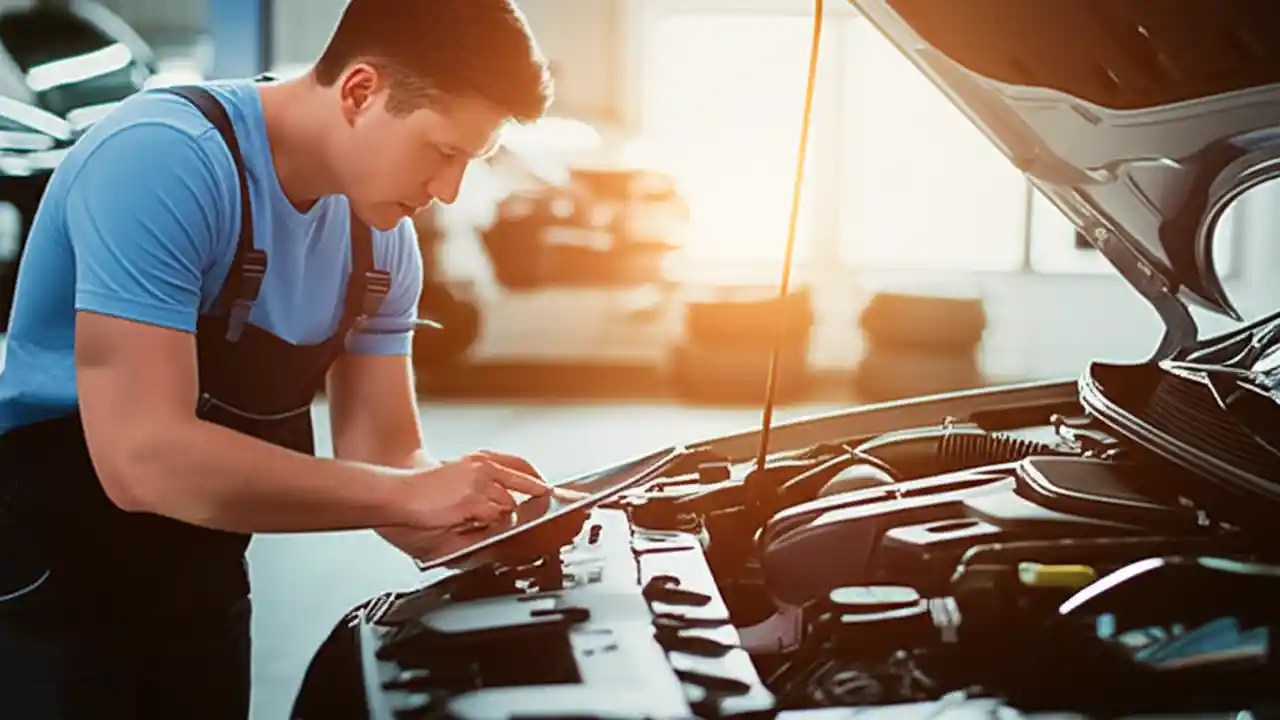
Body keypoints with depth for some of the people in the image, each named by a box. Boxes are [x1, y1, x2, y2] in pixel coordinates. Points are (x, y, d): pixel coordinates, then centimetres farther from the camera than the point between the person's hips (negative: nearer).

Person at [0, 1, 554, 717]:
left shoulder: (382, 239, -1)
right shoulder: (163, 161, -26)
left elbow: (385, 457, 0)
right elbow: (143, 457, -33)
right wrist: (410, 496, -31)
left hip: (200, 592, 7)